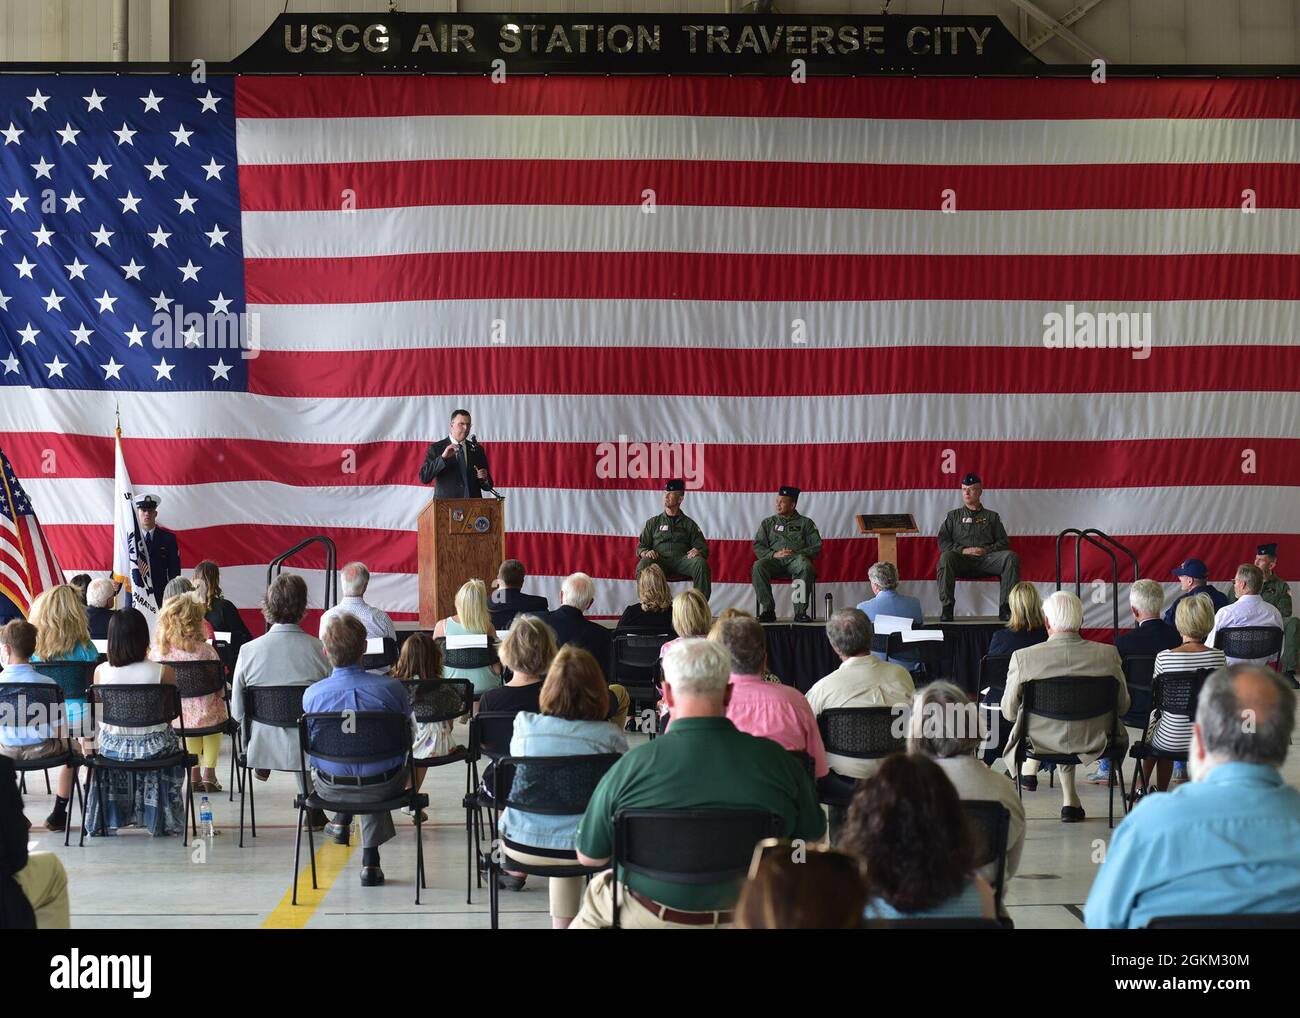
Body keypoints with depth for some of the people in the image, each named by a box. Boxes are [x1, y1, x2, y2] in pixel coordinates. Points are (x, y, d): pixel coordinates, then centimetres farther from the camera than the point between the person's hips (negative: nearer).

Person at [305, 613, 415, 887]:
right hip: (383, 787, -1)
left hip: (331, 788, 1)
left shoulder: (312, 694, -16)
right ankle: (370, 859, 31)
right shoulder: (391, 688, -18)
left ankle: (342, 821, 44)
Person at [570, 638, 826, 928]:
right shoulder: (777, 760, -16)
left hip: (649, 918, -1)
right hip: (748, 914, 1)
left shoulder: (630, 766, -19)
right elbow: (812, 837, 2)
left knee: (596, 893, 31)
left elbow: (588, 856, -6)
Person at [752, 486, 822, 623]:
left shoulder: (805, 523, 19)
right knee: (758, 566, -33)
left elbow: (817, 547, 9)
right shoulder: (768, 523, 24)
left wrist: (797, 553, -8)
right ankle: (767, 610, -30)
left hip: (796, 559, -1)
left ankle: (800, 611, -35)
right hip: (774, 560, 1)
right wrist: (773, 554, -6)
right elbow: (757, 546, 14)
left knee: (806, 566, -38)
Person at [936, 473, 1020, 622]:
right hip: (962, 559, -1)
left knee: (1011, 557, -29)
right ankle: (947, 608, -35)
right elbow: (942, 542, 12)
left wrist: (987, 550, -5)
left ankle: (1005, 609, -31)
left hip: (987, 559, 1)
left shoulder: (992, 516, 25)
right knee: (946, 557, -36)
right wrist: (963, 550, -6)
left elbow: (1003, 542, 16)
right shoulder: (953, 516, 24)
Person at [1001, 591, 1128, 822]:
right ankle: (1069, 801, 36)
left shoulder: (1022, 657, -18)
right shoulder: (1108, 654, -14)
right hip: (1094, 742, 1)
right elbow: (1122, 706, -2)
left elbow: (1009, 712, -7)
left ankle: (1029, 770, 50)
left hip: (1042, 744, -1)